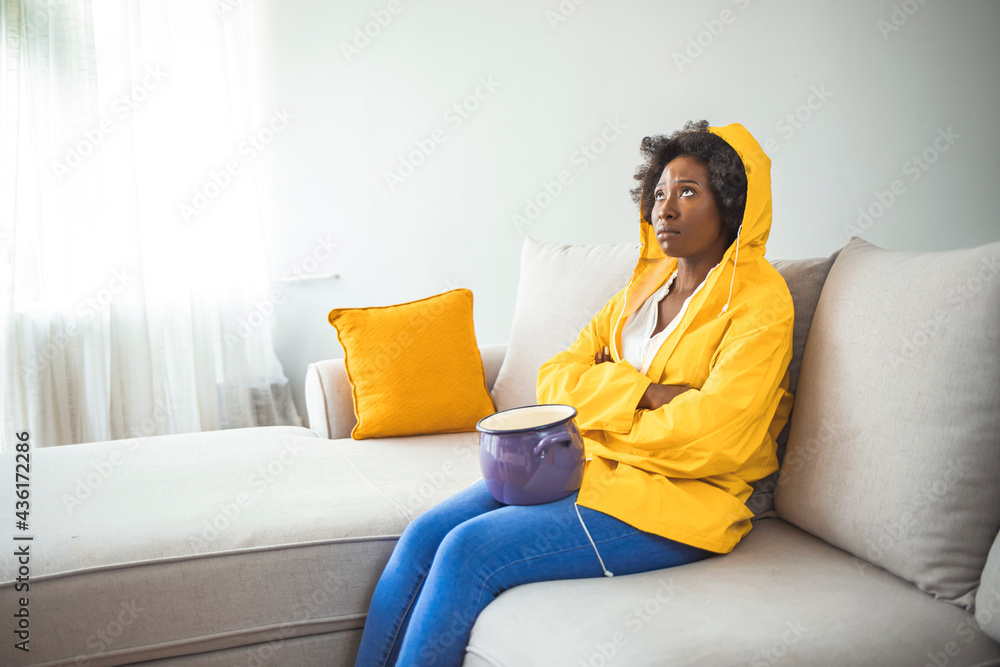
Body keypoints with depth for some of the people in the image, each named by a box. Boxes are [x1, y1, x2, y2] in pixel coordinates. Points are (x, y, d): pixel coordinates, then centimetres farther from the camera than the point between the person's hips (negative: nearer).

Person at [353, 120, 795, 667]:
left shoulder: (760, 303, -7)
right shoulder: (647, 282, 14)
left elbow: (714, 437, -20)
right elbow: (555, 378, 6)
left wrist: (593, 423, -9)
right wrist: (646, 392, -13)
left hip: (674, 501, -7)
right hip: (589, 469, 7)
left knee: (470, 551, -21)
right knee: (424, 534, -10)